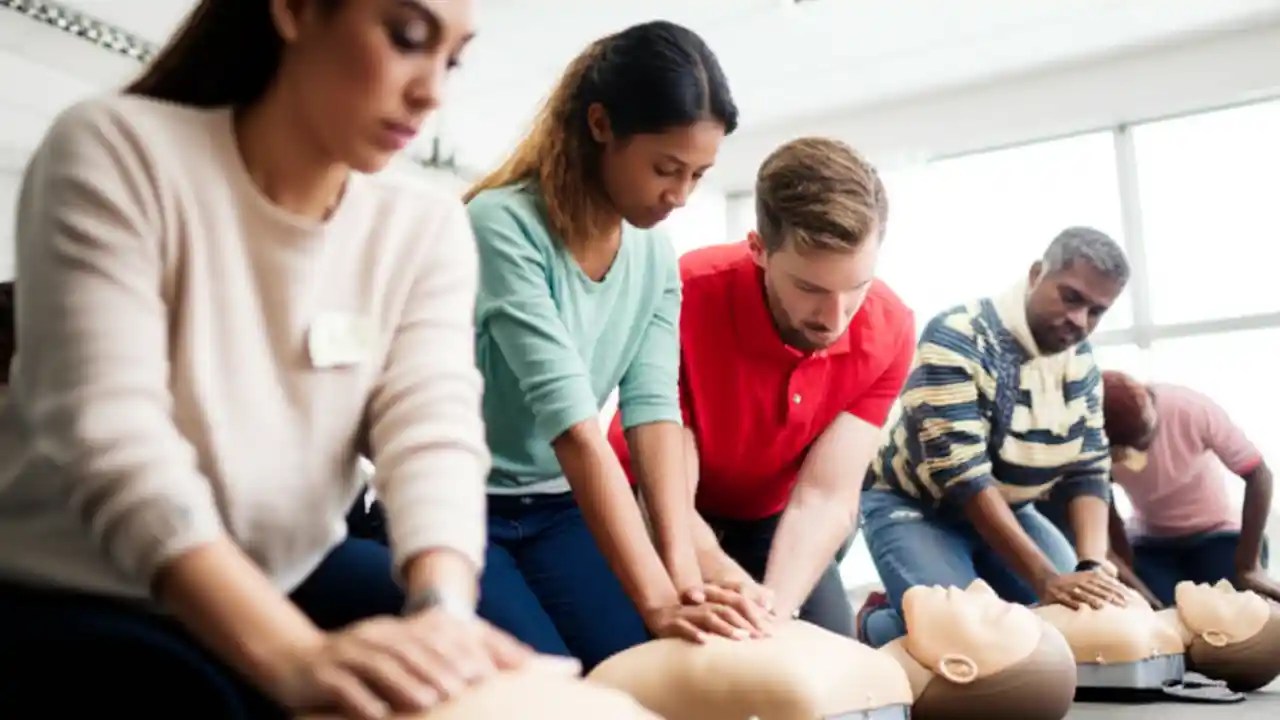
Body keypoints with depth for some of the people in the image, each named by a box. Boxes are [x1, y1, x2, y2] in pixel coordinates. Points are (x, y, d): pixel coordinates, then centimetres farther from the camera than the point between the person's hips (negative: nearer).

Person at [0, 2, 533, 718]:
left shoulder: (427, 228, -3)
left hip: (288, 581, 4)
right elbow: (111, 440, -27)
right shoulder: (118, 152, -16)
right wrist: (294, 655, -42)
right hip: (70, 593, -3)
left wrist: (445, 612, -38)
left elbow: (435, 430, -17)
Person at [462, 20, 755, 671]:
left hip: (557, 509, 6)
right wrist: (657, 600, -35)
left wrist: (683, 573, -26)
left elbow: (654, 406, -13)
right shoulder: (503, 225, -24)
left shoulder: (656, 256, -2)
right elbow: (574, 425, -32)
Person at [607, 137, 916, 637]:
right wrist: (716, 577, -52)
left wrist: (773, 610, -45)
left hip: (771, 517, 3)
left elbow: (826, 498, -27)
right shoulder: (684, 300, -35)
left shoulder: (889, 331, -24)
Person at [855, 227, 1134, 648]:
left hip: (1006, 510, 7)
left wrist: (1092, 566, -25)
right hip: (914, 506, -7)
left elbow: (1087, 469, -7)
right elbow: (962, 475, -32)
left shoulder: (1079, 358, -3)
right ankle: (874, 625, 7)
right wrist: (1045, 579, -37)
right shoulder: (957, 338, -26)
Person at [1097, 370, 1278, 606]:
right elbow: (1108, 527, -17)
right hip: (1149, 541, 0)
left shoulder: (1192, 409, -30)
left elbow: (1258, 475, -20)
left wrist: (1248, 565, -19)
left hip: (1216, 532, 0)